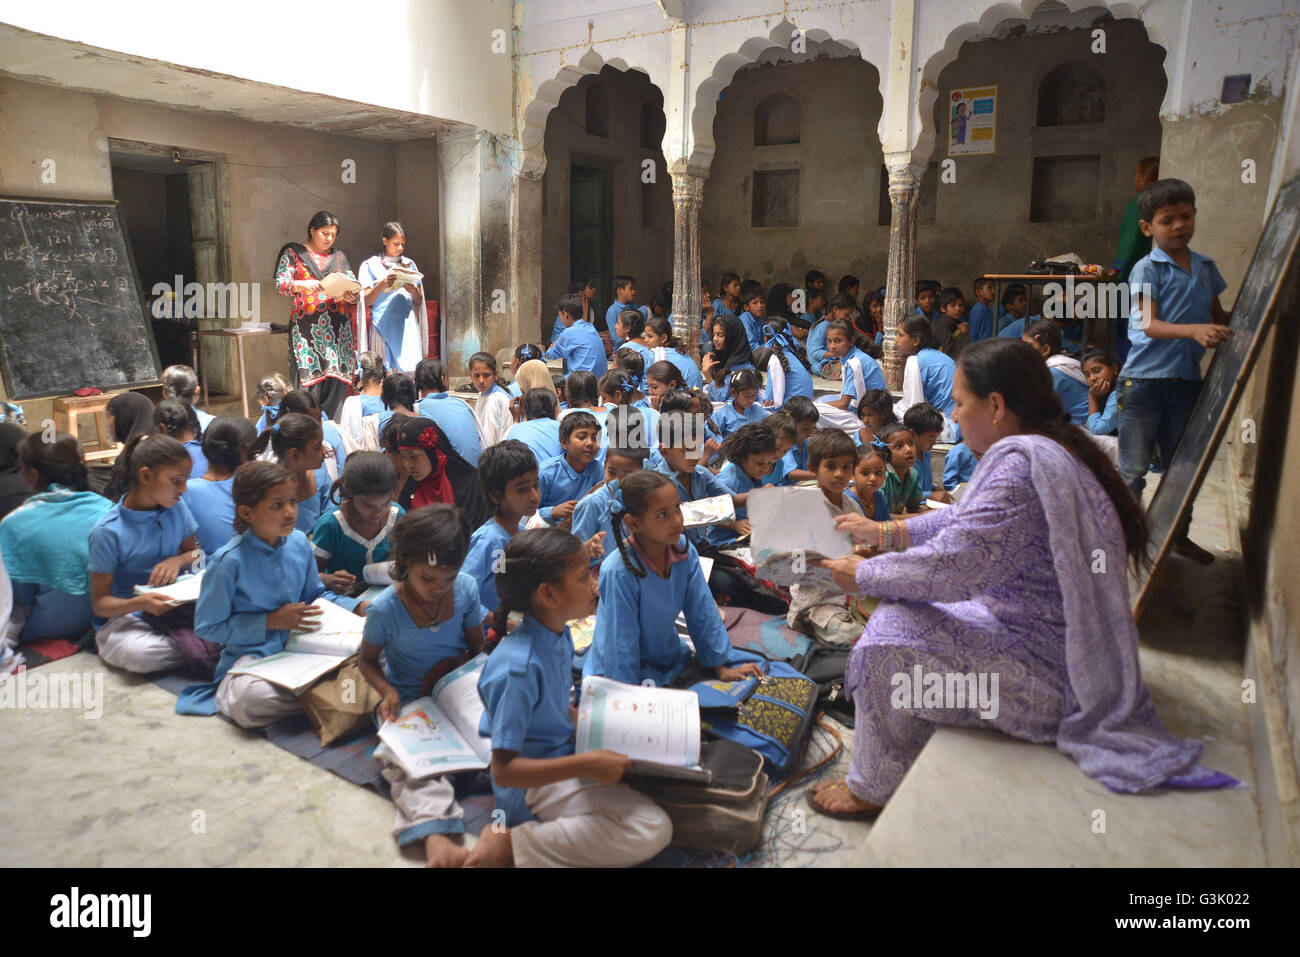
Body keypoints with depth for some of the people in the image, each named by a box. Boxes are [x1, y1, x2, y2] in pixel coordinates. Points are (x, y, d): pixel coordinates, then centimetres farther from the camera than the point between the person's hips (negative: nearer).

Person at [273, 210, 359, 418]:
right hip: (307, 325, -3)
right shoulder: (293, 252, 10)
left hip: (338, 326, 3)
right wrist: (303, 285, -19)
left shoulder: (339, 257, 20)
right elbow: (280, 284, 0)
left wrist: (351, 296, -8)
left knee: (336, 379, -2)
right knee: (308, 378, -9)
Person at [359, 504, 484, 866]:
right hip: (408, 699, -3)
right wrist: (387, 691, -19)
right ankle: (434, 834, -43)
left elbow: (477, 646, 5)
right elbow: (367, 660, 0)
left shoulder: (466, 589, -10)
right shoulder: (384, 609, -17)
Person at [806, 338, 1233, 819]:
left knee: (892, 633, -14)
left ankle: (873, 788, 6)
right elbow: (967, 519, 17)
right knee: (910, 607, 16)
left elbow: (949, 567, -27)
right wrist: (885, 531, 17)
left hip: (1053, 670, -11)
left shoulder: (1019, 464, -27)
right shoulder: (1053, 446, 6)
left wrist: (863, 575, -11)